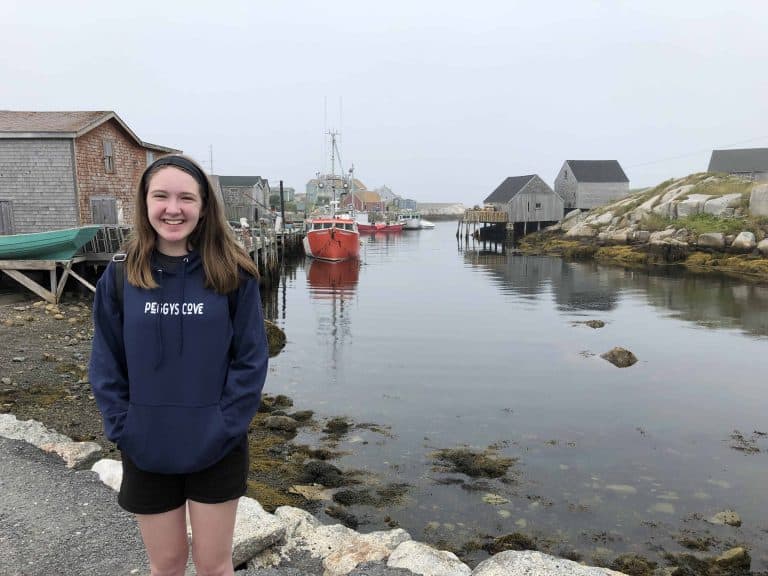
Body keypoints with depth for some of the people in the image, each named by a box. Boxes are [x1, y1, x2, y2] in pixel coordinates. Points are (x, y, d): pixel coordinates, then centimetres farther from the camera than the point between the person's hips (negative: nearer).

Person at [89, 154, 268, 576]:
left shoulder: (232, 274, -9)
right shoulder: (120, 276, -4)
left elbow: (251, 360, -8)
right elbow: (106, 366, 0)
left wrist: (224, 428, -13)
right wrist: (125, 431, -7)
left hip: (216, 450, -1)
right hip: (146, 451, 2)